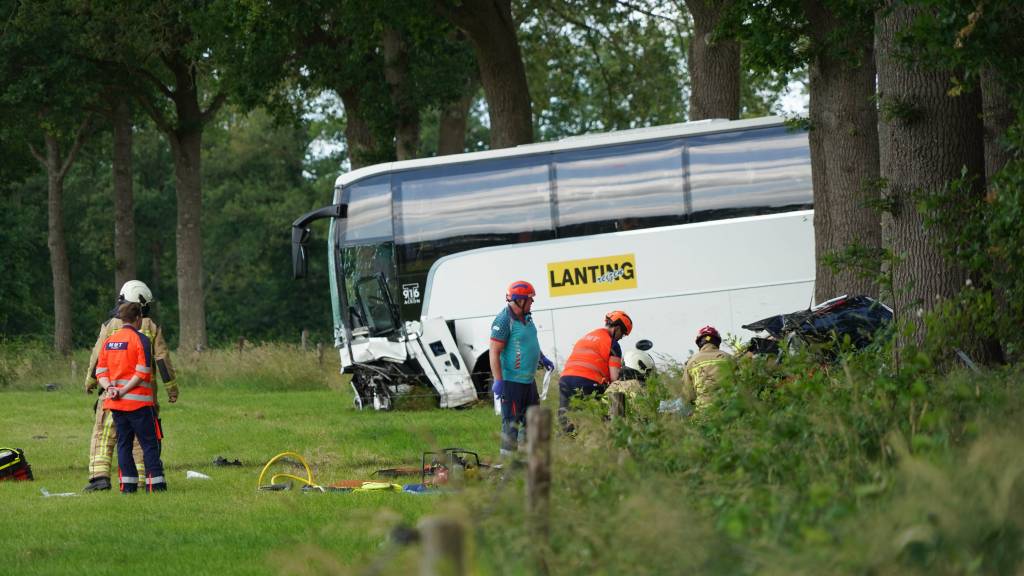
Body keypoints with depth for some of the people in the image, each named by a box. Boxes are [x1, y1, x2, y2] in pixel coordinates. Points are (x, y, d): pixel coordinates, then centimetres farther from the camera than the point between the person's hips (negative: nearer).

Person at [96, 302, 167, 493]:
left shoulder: (108, 341, 11)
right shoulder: (141, 340, -8)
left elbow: (101, 371, 7)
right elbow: (142, 373, -15)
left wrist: (109, 388, -7)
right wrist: (124, 391, -13)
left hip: (116, 404, 6)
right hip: (139, 401, -6)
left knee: (124, 443, 10)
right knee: (150, 443, -1)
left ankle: (128, 485, 6)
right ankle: (155, 484, -7)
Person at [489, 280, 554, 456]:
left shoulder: (526, 317, 11)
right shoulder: (504, 320, -17)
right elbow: (494, 352, -20)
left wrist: (542, 358, 26)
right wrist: (498, 381, -24)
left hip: (528, 380, 10)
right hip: (512, 381, -10)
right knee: (511, 422, -5)